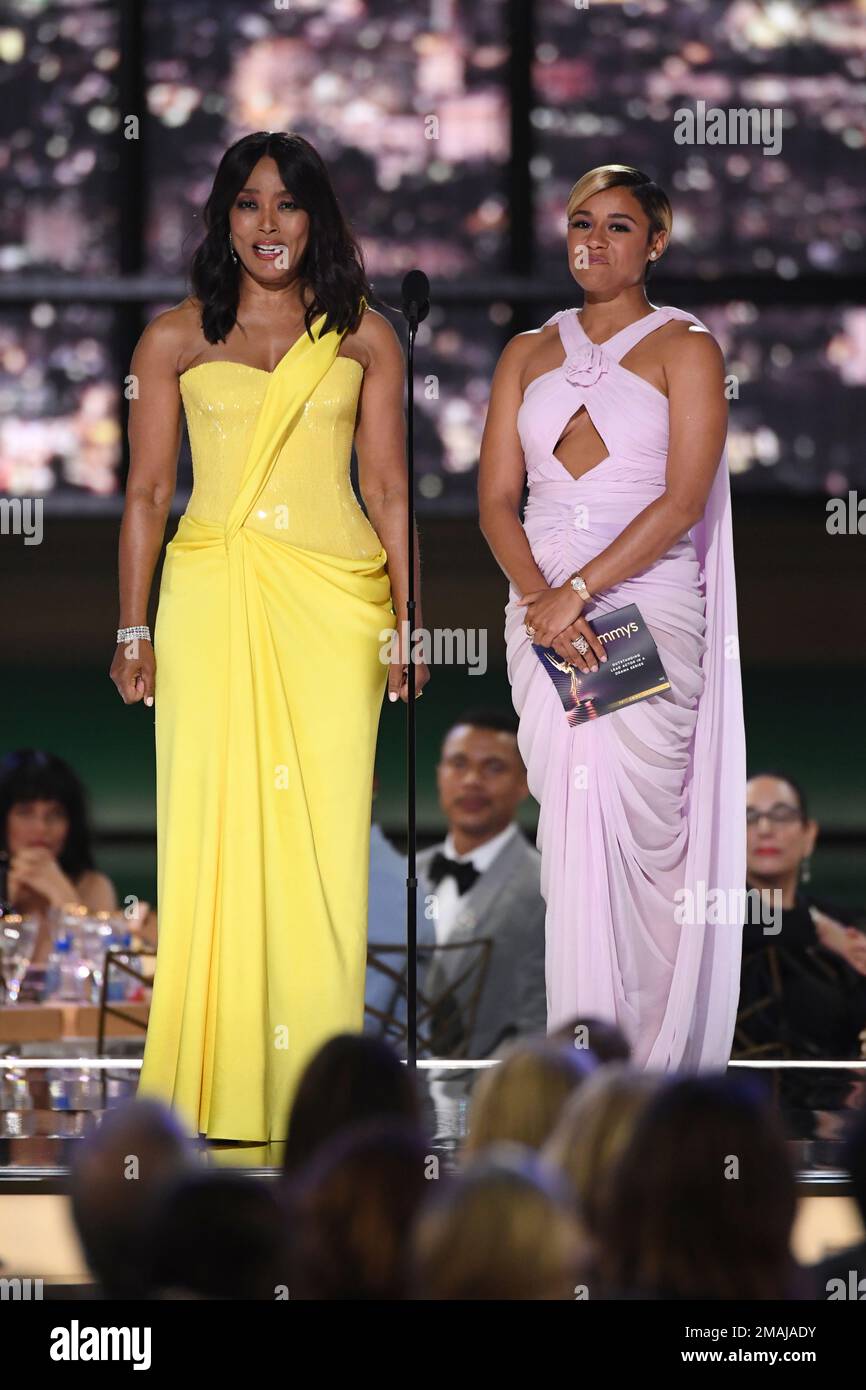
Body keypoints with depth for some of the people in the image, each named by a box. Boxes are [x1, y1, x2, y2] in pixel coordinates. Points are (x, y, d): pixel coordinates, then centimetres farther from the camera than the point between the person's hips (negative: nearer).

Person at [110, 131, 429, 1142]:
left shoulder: (362, 339, 10)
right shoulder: (175, 339, 8)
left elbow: (388, 489, 10)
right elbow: (147, 492, 8)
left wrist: (405, 623, 5)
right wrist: (133, 630, 3)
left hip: (335, 603, 1)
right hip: (212, 602, -1)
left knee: (324, 828, -3)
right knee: (214, 824, -4)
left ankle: (312, 1091, 2)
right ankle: (210, 1095, 0)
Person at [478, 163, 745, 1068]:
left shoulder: (684, 348, 2)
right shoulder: (528, 354, 14)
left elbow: (683, 501, -8)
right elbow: (496, 498, 8)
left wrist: (580, 590, -15)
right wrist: (538, 597, -10)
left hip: (647, 603, -3)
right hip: (543, 611, 3)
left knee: (634, 824, -9)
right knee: (567, 820, -2)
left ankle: (647, 1053, -2)